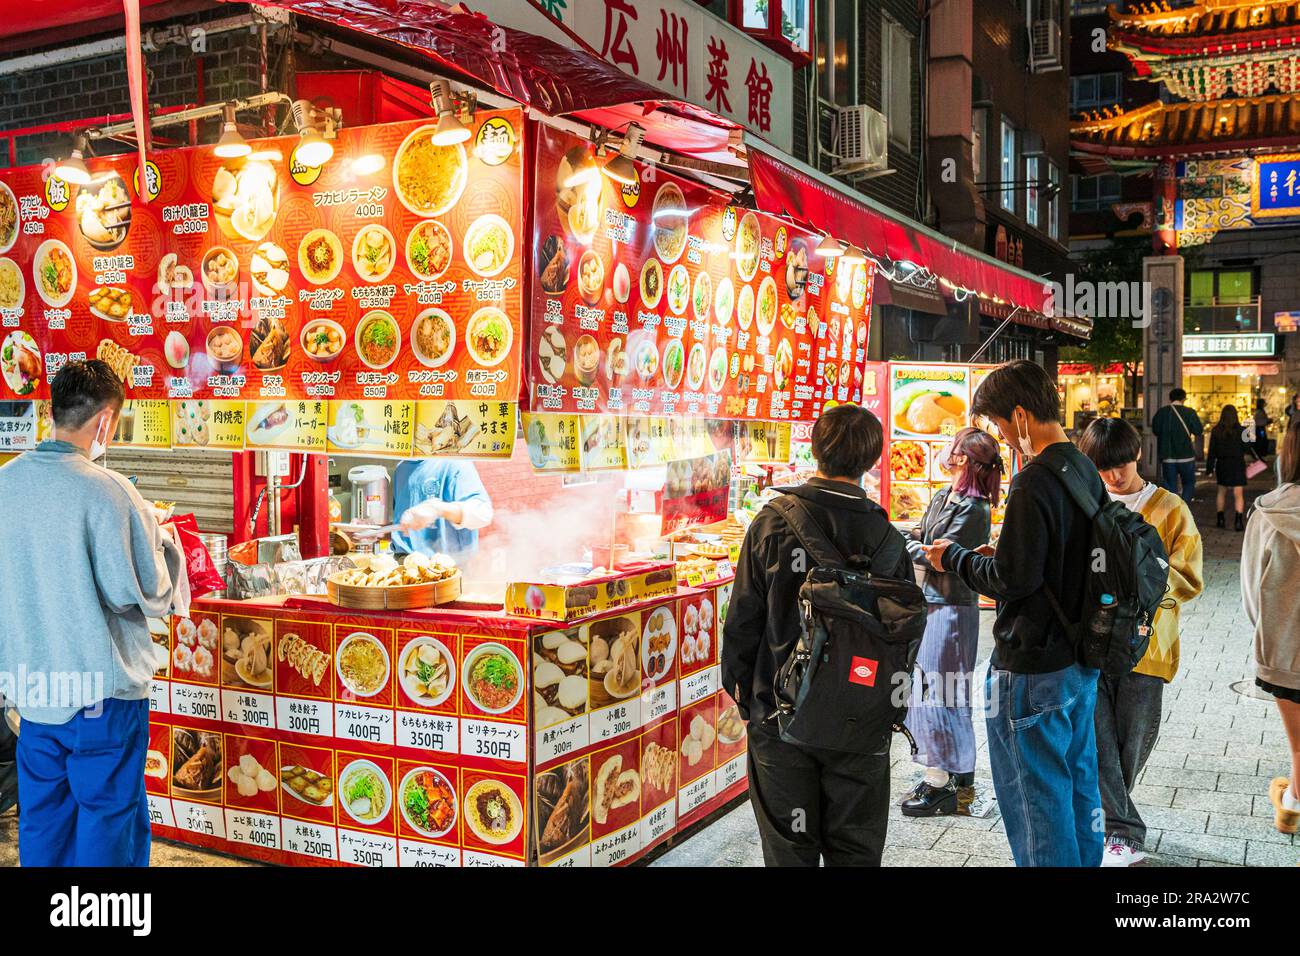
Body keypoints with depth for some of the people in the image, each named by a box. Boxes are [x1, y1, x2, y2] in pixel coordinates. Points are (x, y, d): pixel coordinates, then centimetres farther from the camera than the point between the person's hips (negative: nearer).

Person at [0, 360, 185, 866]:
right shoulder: (107, 491, -20)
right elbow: (146, 596, -16)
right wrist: (164, 545, 0)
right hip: (101, 686, -6)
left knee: (42, 816, 18)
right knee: (110, 815, 7)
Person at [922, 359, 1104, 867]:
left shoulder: (1034, 482, -22)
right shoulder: (1087, 471, 7)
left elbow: (1013, 579, -23)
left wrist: (956, 558, -8)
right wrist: (999, 556, 11)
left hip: (1033, 668, -9)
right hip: (1081, 659, 10)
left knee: (1032, 800, 2)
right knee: (1078, 783, 21)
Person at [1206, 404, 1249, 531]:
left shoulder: (1215, 431, -4)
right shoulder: (1240, 431, -9)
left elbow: (1211, 452, -2)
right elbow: (1246, 449, -1)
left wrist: (1210, 468, 3)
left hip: (1221, 465, 2)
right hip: (1237, 465, -2)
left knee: (1222, 492, 18)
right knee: (1238, 494, -1)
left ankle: (1220, 520, 22)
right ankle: (1239, 521, -13)